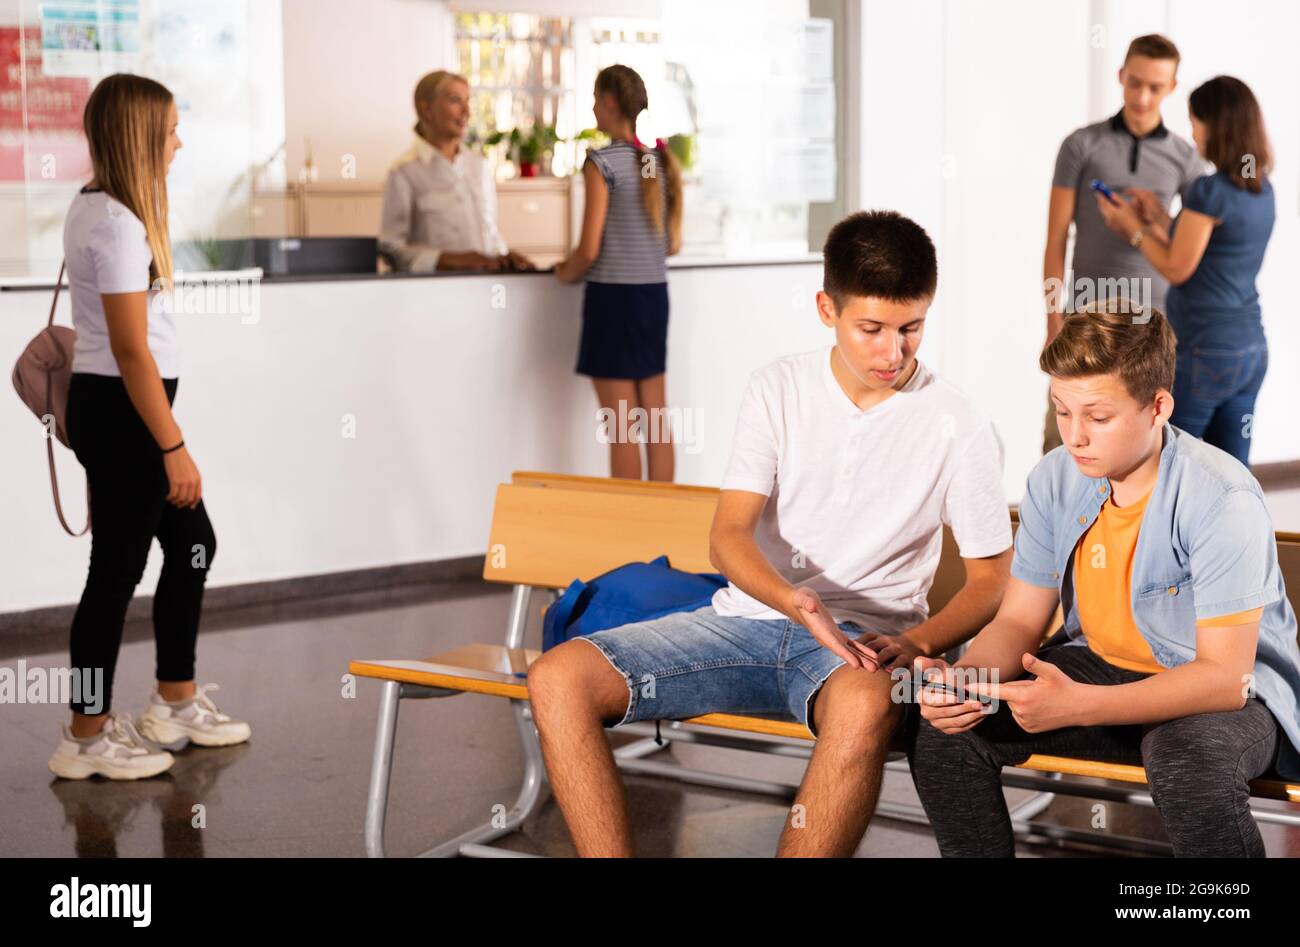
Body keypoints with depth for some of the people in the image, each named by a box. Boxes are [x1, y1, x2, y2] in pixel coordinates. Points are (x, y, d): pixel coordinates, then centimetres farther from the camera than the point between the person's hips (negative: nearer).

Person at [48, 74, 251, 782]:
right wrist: (174, 448, -19)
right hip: (122, 409, -10)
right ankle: (87, 736, 9)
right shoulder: (119, 224, -19)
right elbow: (131, 349, -21)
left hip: (104, 401, 10)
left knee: (192, 545, 17)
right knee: (118, 570, -1)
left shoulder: (91, 207, 11)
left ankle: (176, 702, 29)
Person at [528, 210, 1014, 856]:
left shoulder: (960, 426, -2)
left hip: (859, 639, -3)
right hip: (749, 615, 3)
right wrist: (796, 603, -26)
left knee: (866, 704, -42)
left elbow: (993, 578, 2)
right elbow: (729, 535, -4)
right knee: (557, 678, -18)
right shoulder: (780, 389, 4)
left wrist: (916, 642, -19)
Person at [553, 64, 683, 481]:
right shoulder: (662, 160, 7)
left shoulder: (602, 162, -12)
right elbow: (674, 244, 12)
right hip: (655, 292, 6)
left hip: (613, 294, -6)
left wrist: (565, 272, 5)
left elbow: (589, 250, -14)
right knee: (656, 419, 10)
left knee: (621, 428, -1)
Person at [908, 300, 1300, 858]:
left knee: (1190, 762, -40)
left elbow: (1225, 676, -27)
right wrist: (965, 679, -23)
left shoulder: (1222, 498, -24)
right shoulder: (1055, 481, -5)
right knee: (940, 730, -14)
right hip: (1103, 667, 6)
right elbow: (1019, 621, 1)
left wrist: (1077, 706, -39)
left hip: (1231, 693, -5)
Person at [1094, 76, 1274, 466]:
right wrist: (1160, 220, 16)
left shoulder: (1208, 191, -16)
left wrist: (1133, 229, 1)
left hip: (1204, 353, -8)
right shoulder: (1262, 190, 8)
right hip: (1251, 349, 8)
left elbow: (1177, 269, -12)